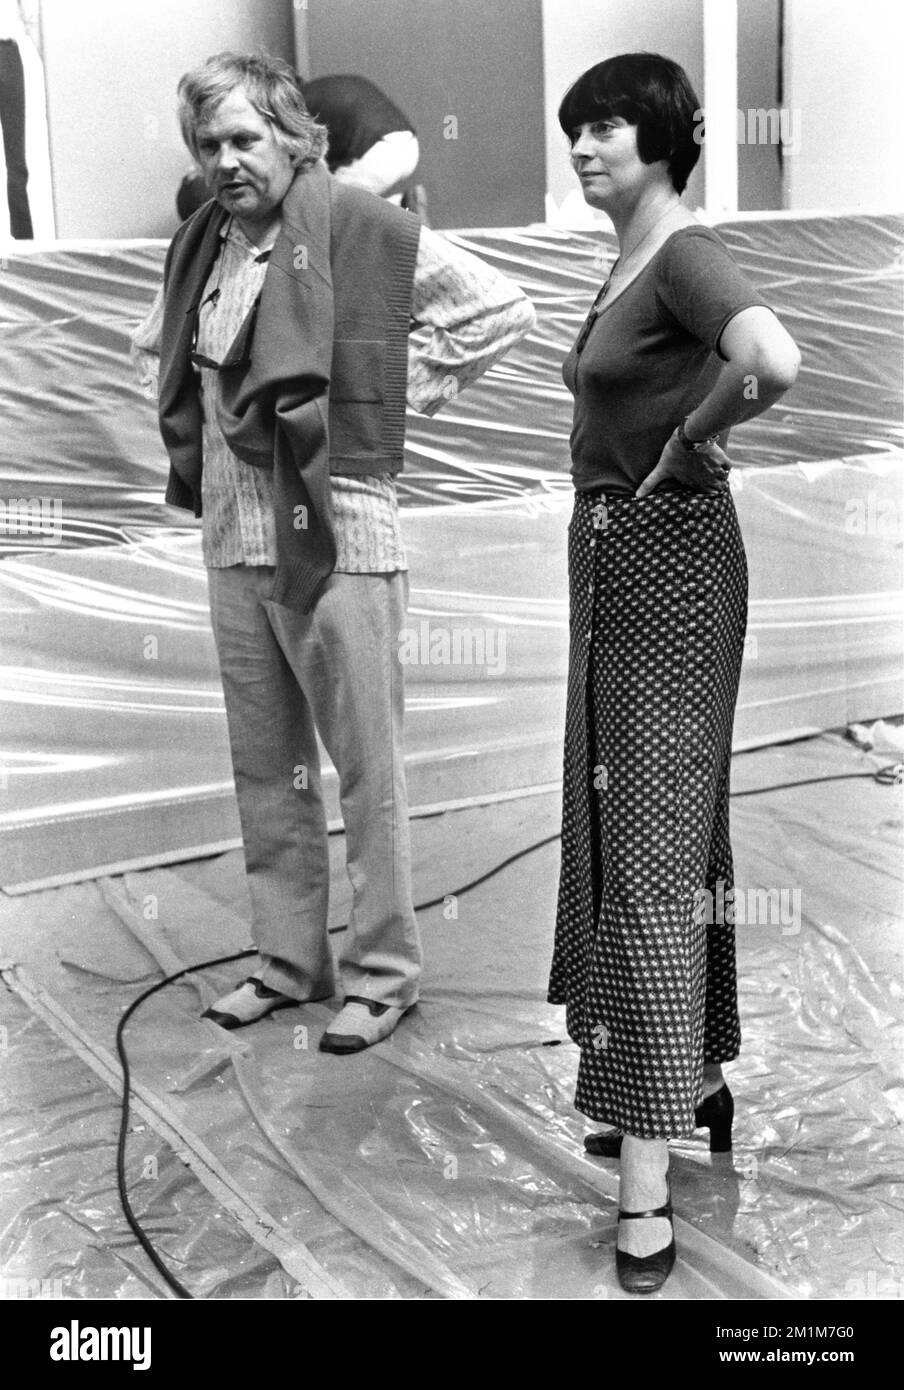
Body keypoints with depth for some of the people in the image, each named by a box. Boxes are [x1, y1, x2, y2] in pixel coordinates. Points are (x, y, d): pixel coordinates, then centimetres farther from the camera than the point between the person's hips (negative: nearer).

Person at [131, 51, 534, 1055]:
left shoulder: (360, 230, -8)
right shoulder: (199, 247, 11)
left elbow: (502, 309, -7)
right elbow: (152, 349, 30)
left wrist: (400, 392, -6)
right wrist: (191, 421, 12)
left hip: (335, 541, -6)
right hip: (232, 544, 7)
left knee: (366, 769, 3)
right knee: (265, 768, 14)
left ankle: (381, 972, 16)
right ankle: (287, 960, 27)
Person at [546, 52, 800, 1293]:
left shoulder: (688, 257, -14)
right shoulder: (624, 268, 14)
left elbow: (772, 363, -35)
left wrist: (685, 448, -19)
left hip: (668, 560, -10)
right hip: (608, 556, 10)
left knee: (652, 848, -8)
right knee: (619, 832, 16)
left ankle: (647, 1180, 1)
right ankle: (690, 1082, 32)